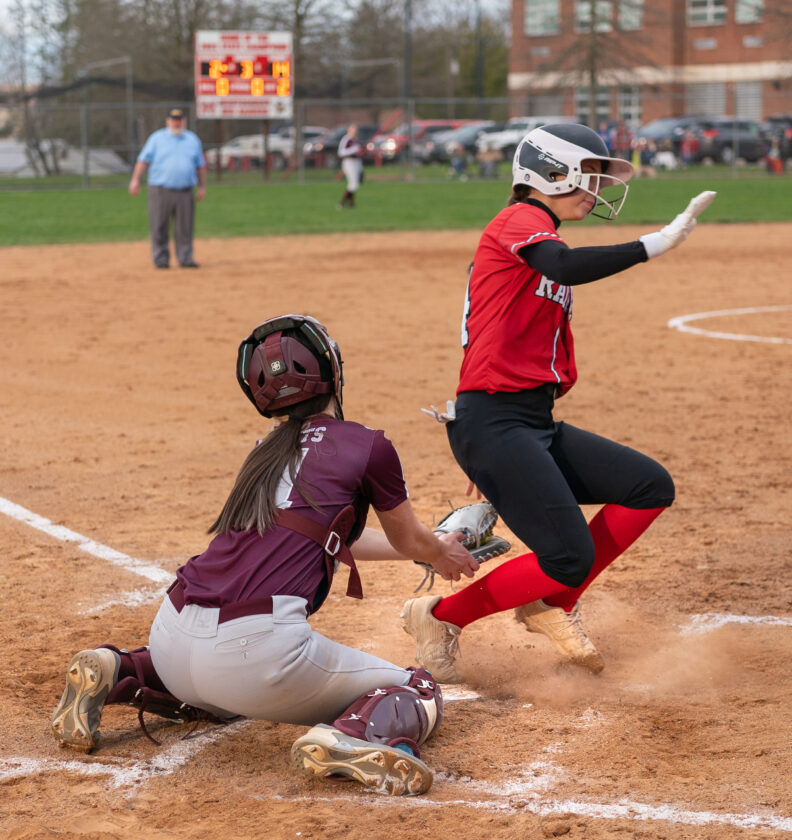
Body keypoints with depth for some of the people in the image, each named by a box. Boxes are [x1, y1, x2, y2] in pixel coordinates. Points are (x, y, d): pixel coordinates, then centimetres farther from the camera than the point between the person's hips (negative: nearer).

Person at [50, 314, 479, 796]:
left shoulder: (268, 453, 23)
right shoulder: (368, 447, 4)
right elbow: (411, 541, 23)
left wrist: (432, 547, 55)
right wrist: (441, 555, 47)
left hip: (173, 640, 7)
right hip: (259, 646, -7)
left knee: (218, 697, 41)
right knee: (421, 695, 10)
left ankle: (119, 671, 14)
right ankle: (351, 735, -22)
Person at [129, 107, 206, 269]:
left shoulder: (193, 139, 16)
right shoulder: (157, 138, 7)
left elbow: (200, 165, 19)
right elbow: (144, 160, 3)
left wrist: (202, 186, 12)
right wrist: (135, 180, -6)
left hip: (185, 192, 2)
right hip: (160, 190, -2)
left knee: (185, 228, 0)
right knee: (159, 228, -2)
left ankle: (185, 258, 4)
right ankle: (161, 258, 3)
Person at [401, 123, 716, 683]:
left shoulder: (544, 237, 22)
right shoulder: (521, 219, -6)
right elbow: (563, 267, -30)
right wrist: (656, 244, -32)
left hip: (537, 423, 9)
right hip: (491, 421, -9)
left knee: (654, 487, 5)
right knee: (571, 560, -15)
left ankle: (552, 605, 14)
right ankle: (440, 617, 3)